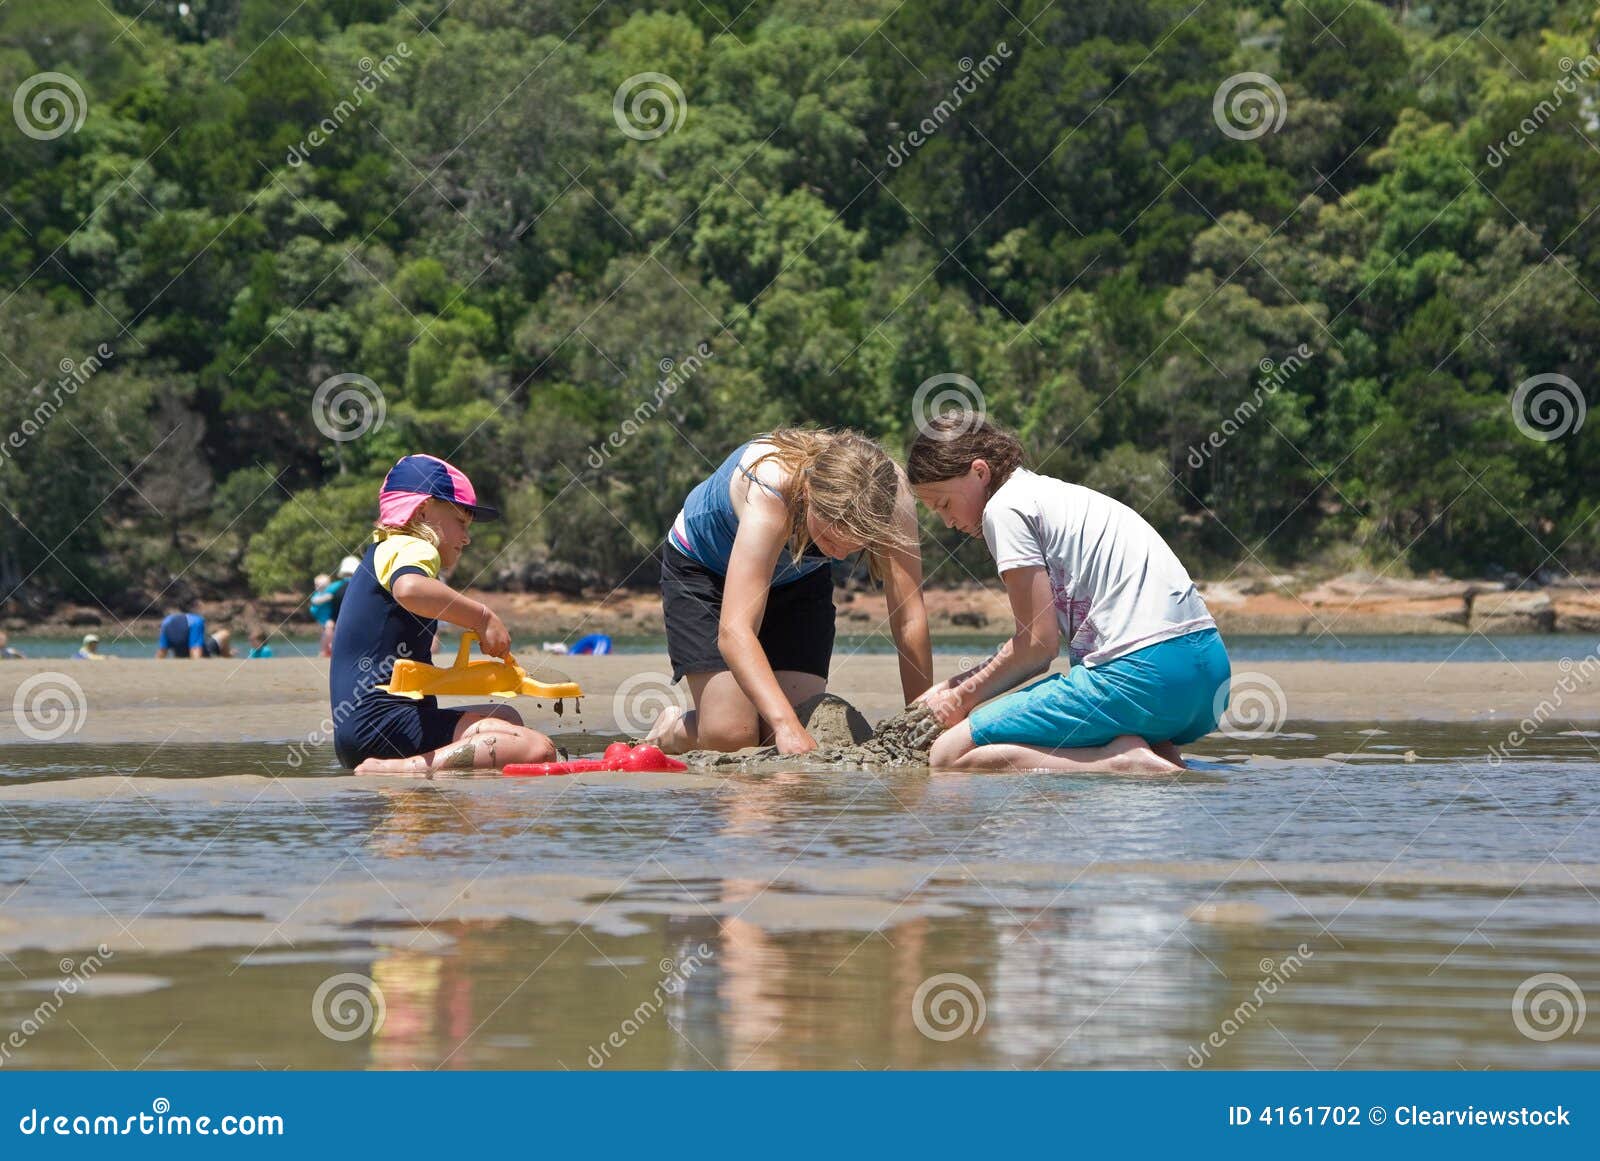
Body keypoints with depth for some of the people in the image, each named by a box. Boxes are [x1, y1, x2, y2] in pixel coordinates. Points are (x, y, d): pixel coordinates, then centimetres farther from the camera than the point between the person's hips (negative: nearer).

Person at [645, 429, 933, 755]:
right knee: (730, 735, -17)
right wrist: (786, 725, -61)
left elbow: (910, 618, -29)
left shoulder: (890, 493, -34)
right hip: (703, 566, -4)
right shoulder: (768, 496, -45)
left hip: (798, 577, 4)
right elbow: (734, 633, -50)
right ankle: (671, 728, 17)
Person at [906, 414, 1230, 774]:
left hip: (1142, 674, -10)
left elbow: (1039, 643, -6)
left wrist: (964, 697, 7)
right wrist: (953, 686, 21)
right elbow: (1040, 641, 23)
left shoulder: (1005, 508, -4)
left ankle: (1122, 761, -15)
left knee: (949, 755, -7)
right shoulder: (1050, 495, 25)